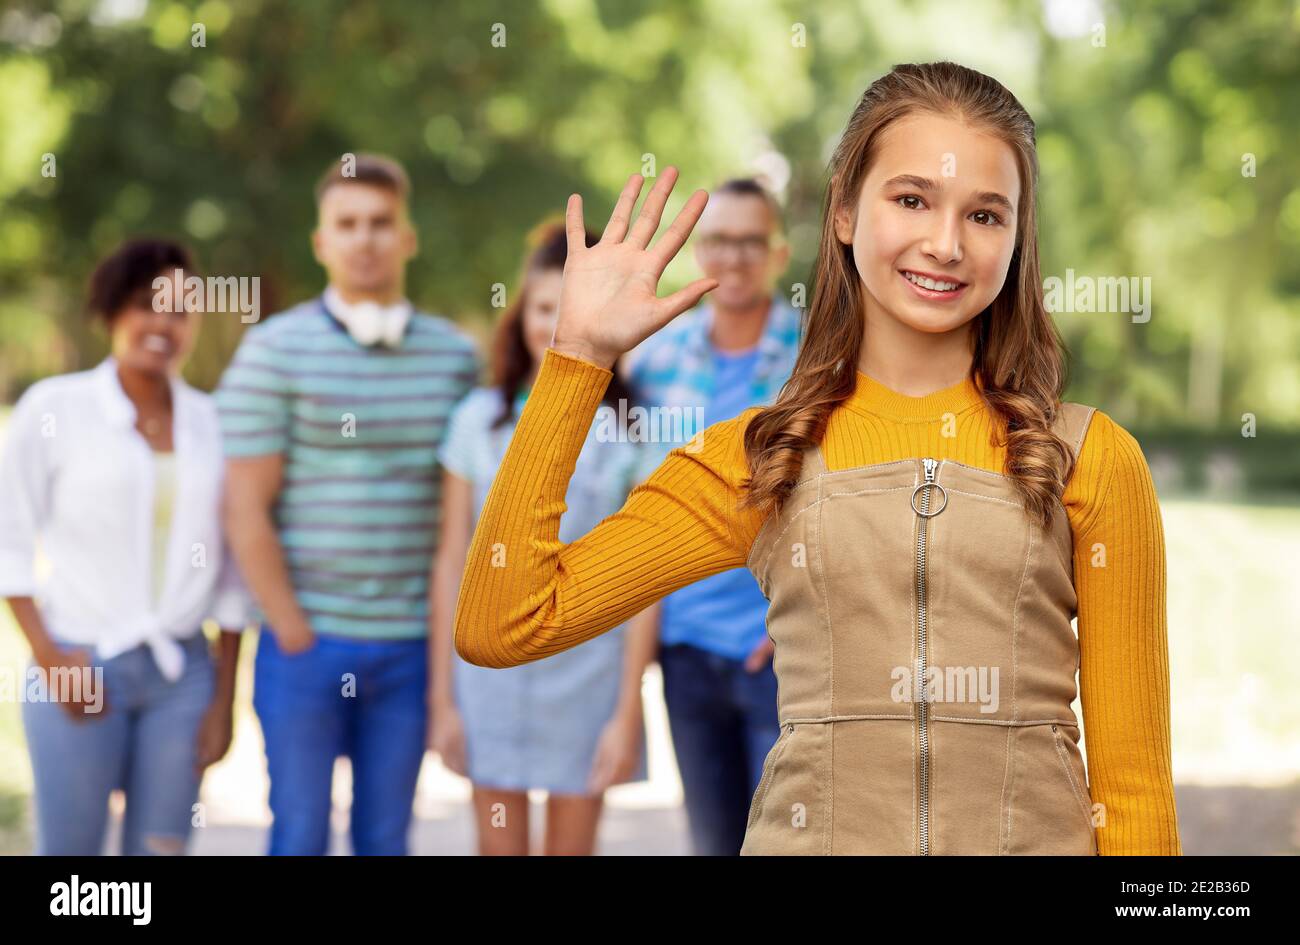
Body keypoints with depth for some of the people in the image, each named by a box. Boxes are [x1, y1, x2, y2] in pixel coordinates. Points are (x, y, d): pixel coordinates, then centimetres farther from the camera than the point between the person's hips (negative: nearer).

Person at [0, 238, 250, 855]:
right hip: (79, 670, -2)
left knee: (160, 850, 3)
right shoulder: (54, 409, -1)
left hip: (182, 675, 3)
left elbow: (230, 572, 10)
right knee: (69, 849, -1)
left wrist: (225, 695, 7)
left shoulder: (211, 423, 7)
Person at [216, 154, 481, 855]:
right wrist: (296, 637, -9)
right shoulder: (274, 351, -4)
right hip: (306, 643, -3)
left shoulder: (457, 356, 7)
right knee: (300, 837, 4)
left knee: (386, 839, 10)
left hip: (412, 645, 3)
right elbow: (246, 513, -7)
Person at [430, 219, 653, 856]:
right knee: (500, 847, 6)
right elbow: (451, 563, 4)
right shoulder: (480, 420, 2)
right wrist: (443, 697, 2)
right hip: (491, 674, 1)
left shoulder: (632, 429, -2)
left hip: (587, 676, -1)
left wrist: (628, 713, -5)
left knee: (573, 845, 8)